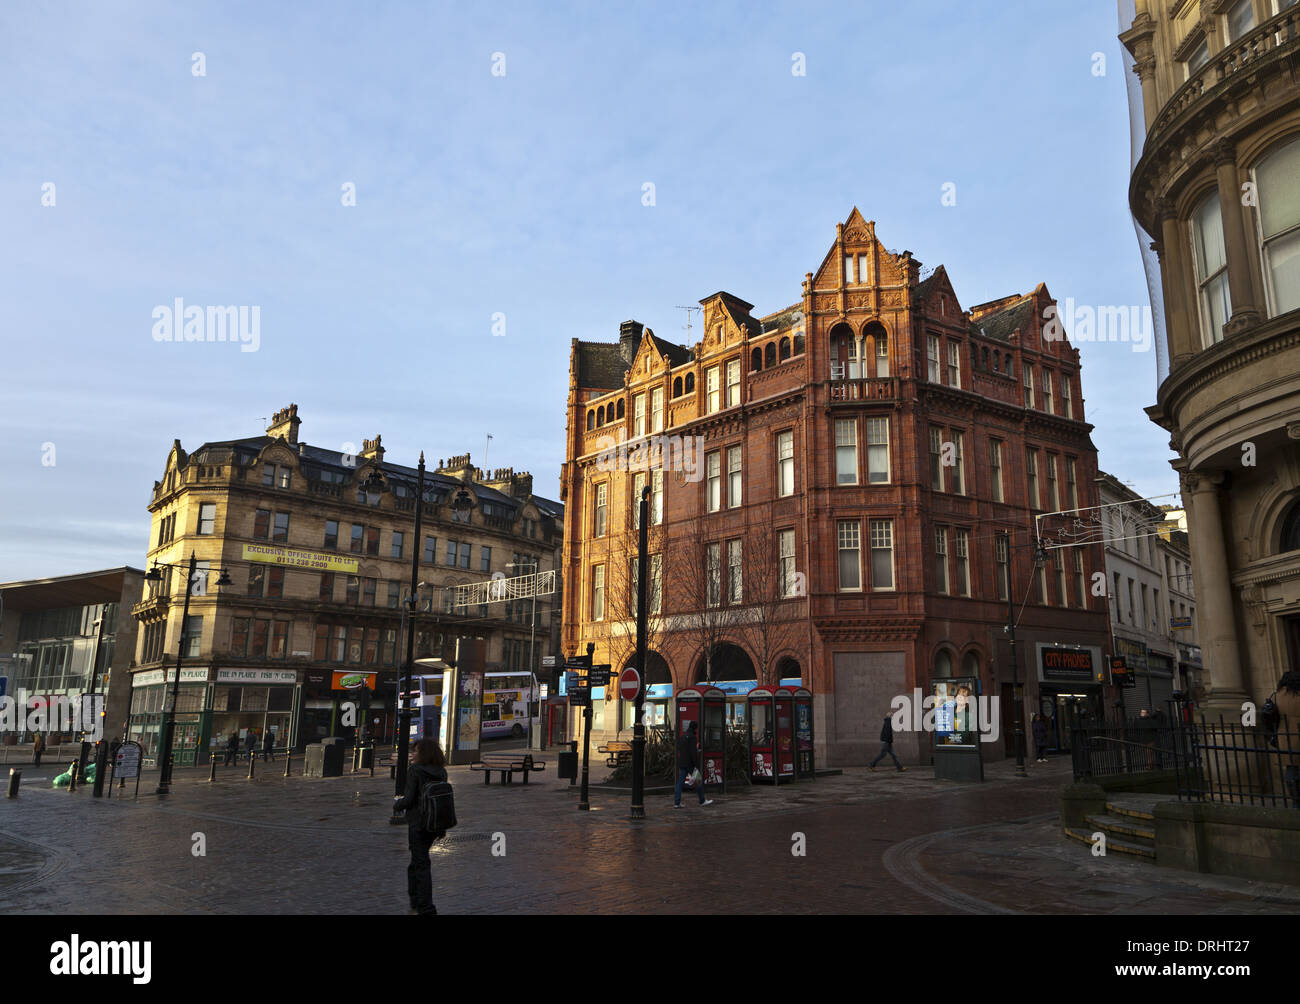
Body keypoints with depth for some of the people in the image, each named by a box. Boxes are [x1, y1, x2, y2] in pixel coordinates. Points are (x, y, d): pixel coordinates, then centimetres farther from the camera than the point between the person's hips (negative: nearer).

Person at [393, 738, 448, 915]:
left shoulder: (415, 771, -14)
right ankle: (415, 900, 29)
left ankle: (426, 908, -1)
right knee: (418, 859, 22)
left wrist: (396, 805, 5)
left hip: (418, 823, -6)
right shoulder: (441, 772, 5)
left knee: (421, 864, -1)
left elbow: (409, 799, -17)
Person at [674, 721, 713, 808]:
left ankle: (676, 803, 1)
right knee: (698, 781, 5)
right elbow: (693, 752, -19)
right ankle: (702, 801, 13)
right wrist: (697, 765, -18)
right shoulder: (692, 737, -13)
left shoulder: (682, 736, 14)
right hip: (690, 764, -8)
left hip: (681, 764, 8)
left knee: (680, 782, 5)